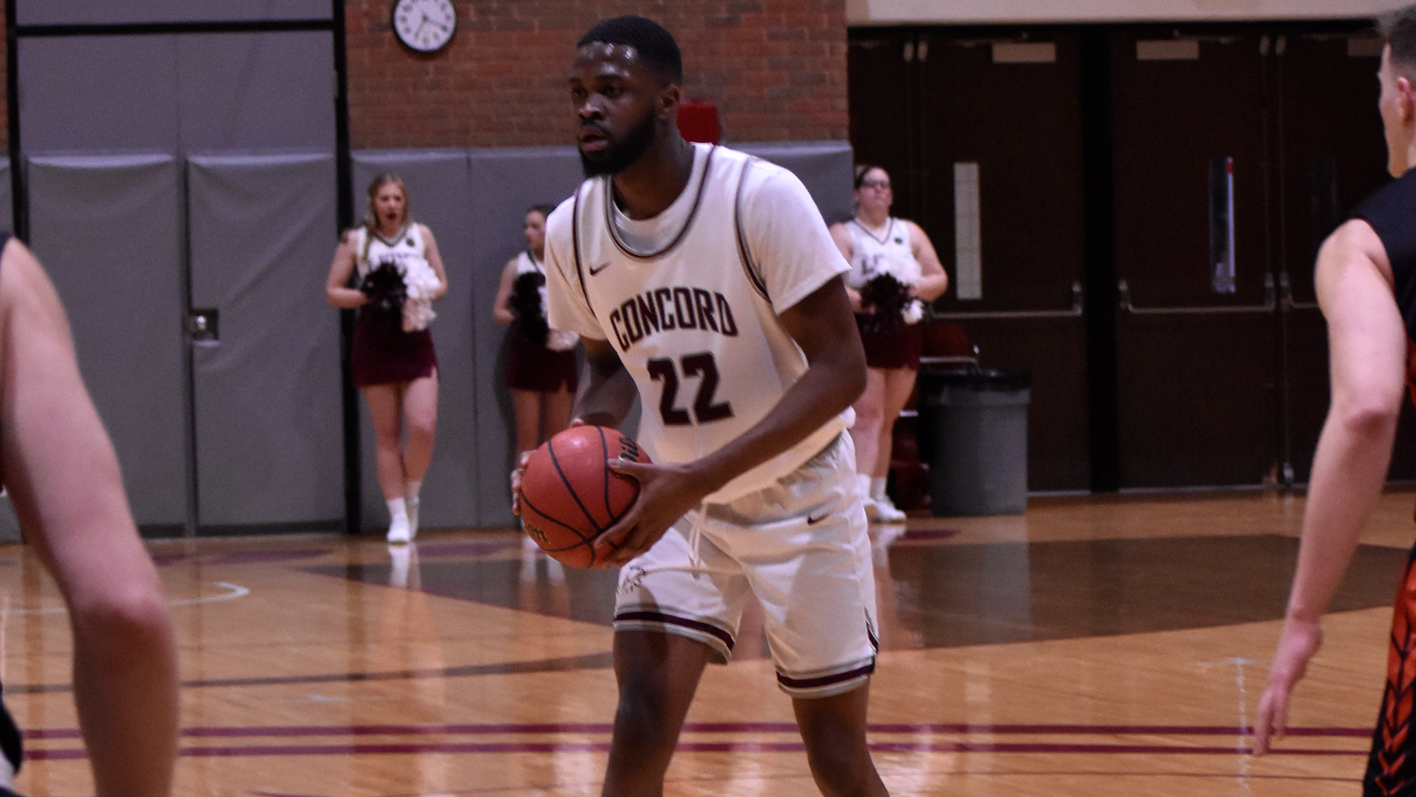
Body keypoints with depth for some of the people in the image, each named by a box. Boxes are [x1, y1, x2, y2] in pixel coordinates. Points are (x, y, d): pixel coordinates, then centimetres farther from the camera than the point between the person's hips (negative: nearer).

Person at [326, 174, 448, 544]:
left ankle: (411, 496, 13)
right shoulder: (356, 241, 3)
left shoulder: (421, 235, 8)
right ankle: (398, 516, 9)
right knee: (386, 434, 2)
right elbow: (333, 291, 3)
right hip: (374, 343, -1)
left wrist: (424, 295, -8)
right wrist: (368, 297, -13)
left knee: (423, 426, -13)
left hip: (416, 343, 1)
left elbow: (441, 283, 13)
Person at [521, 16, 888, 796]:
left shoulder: (761, 198, -22)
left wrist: (698, 479, -33)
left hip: (798, 498, -3)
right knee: (640, 723, -13)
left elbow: (840, 368, -23)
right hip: (678, 504, 4)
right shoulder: (572, 231, -6)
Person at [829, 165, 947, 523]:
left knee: (887, 420, 9)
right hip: (861, 333, -5)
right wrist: (860, 301, -26)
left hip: (905, 333, 5)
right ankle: (859, 492, -27)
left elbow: (939, 278, 13)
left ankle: (879, 496, 15)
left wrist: (915, 288, -7)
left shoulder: (910, 233, 18)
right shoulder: (842, 235, 3)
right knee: (867, 415, -17)